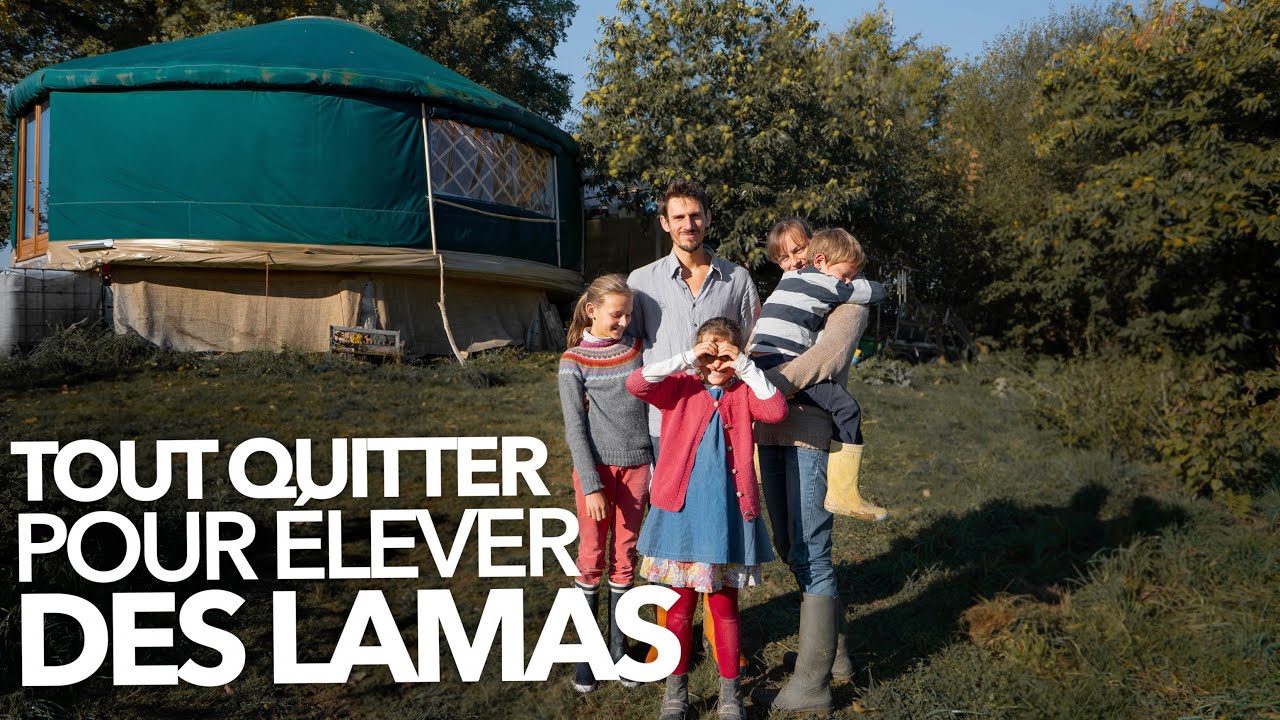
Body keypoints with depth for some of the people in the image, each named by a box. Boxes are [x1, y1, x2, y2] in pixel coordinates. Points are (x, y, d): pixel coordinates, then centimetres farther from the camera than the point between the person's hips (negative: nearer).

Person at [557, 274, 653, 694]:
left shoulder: (637, 350, 6)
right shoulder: (574, 362, -2)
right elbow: (575, 429, -5)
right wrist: (591, 486, -11)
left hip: (637, 465, 3)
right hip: (597, 467, -2)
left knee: (624, 559, 8)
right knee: (591, 559, 3)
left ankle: (618, 648, 18)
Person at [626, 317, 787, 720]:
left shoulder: (742, 393, 4)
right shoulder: (681, 388, 0)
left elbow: (777, 411, -15)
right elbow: (636, 384, -17)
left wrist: (747, 368, -16)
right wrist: (686, 360, -19)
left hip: (727, 513, 1)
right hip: (680, 510, -1)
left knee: (724, 605, 11)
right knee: (680, 604, 10)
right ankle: (676, 687, 25)